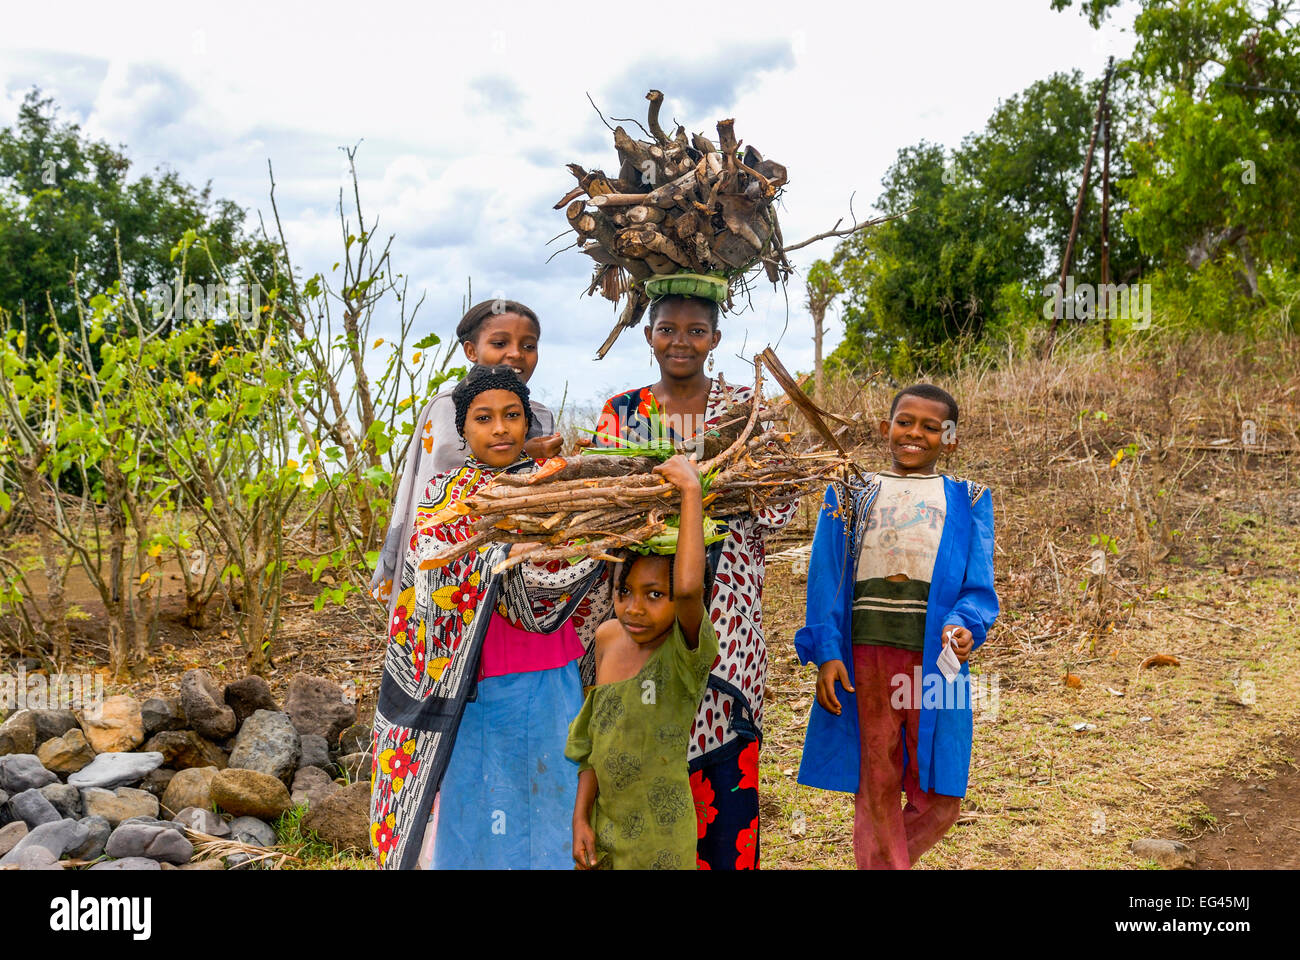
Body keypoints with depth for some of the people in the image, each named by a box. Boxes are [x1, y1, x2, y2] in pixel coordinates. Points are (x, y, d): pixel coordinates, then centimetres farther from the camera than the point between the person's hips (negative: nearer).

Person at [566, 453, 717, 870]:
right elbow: (596, 735, 7)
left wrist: (691, 490, -38)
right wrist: (581, 817, 5)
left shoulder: (689, 648, -21)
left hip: (658, 838, -5)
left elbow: (689, 587, -44)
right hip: (605, 819, 5)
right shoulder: (608, 638, -3)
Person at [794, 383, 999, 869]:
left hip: (933, 656, 0)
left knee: (939, 799, 2)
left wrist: (962, 626, -16)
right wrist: (827, 653, -5)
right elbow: (826, 580, 6)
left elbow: (979, 587, 5)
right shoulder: (850, 494, 13)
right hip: (864, 653, 0)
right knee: (875, 789, 6)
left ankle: (876, 861, 27)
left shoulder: (966, 500, 13)